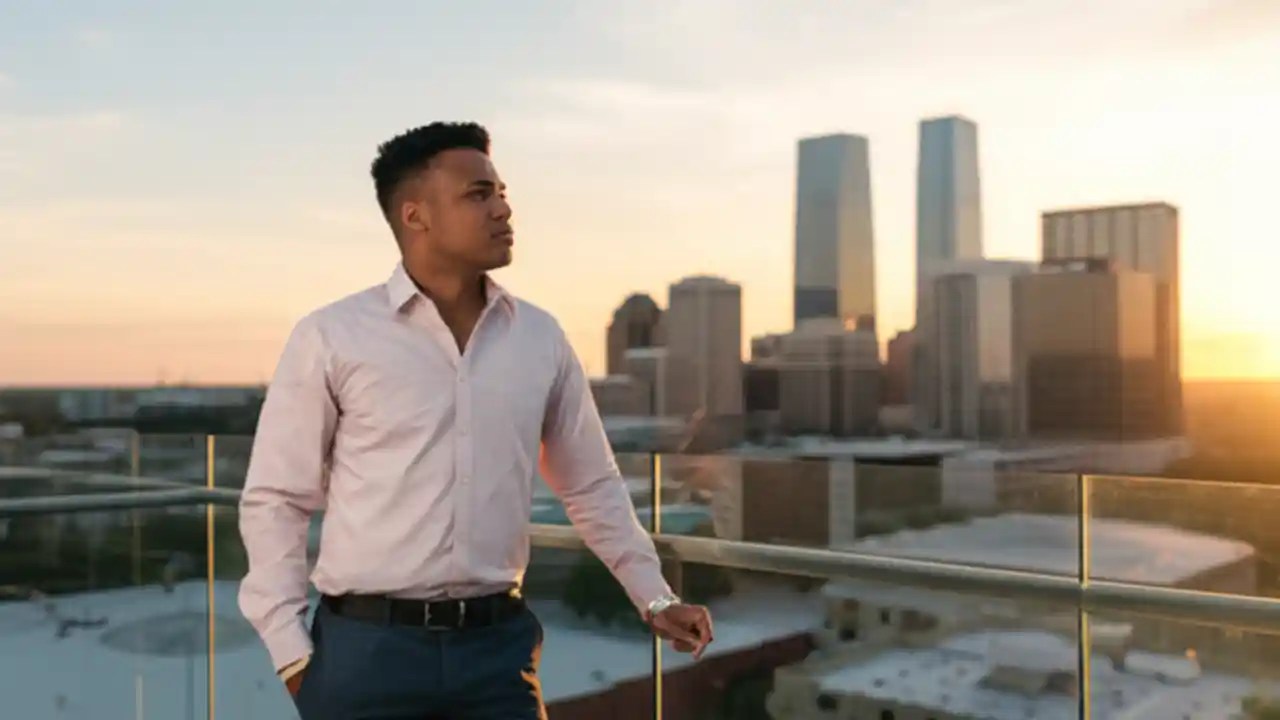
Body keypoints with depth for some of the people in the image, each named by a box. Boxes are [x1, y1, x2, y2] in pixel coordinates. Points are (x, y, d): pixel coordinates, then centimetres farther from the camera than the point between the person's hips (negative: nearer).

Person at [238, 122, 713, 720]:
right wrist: (291, 650, -5)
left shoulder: (541, 338, 4)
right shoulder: (331, 337, -6)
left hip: (498, 644, 3)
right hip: (366, 645, -2)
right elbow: (274, 500, -1)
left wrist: (655, 597, 8)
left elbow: (593, 486, 13)